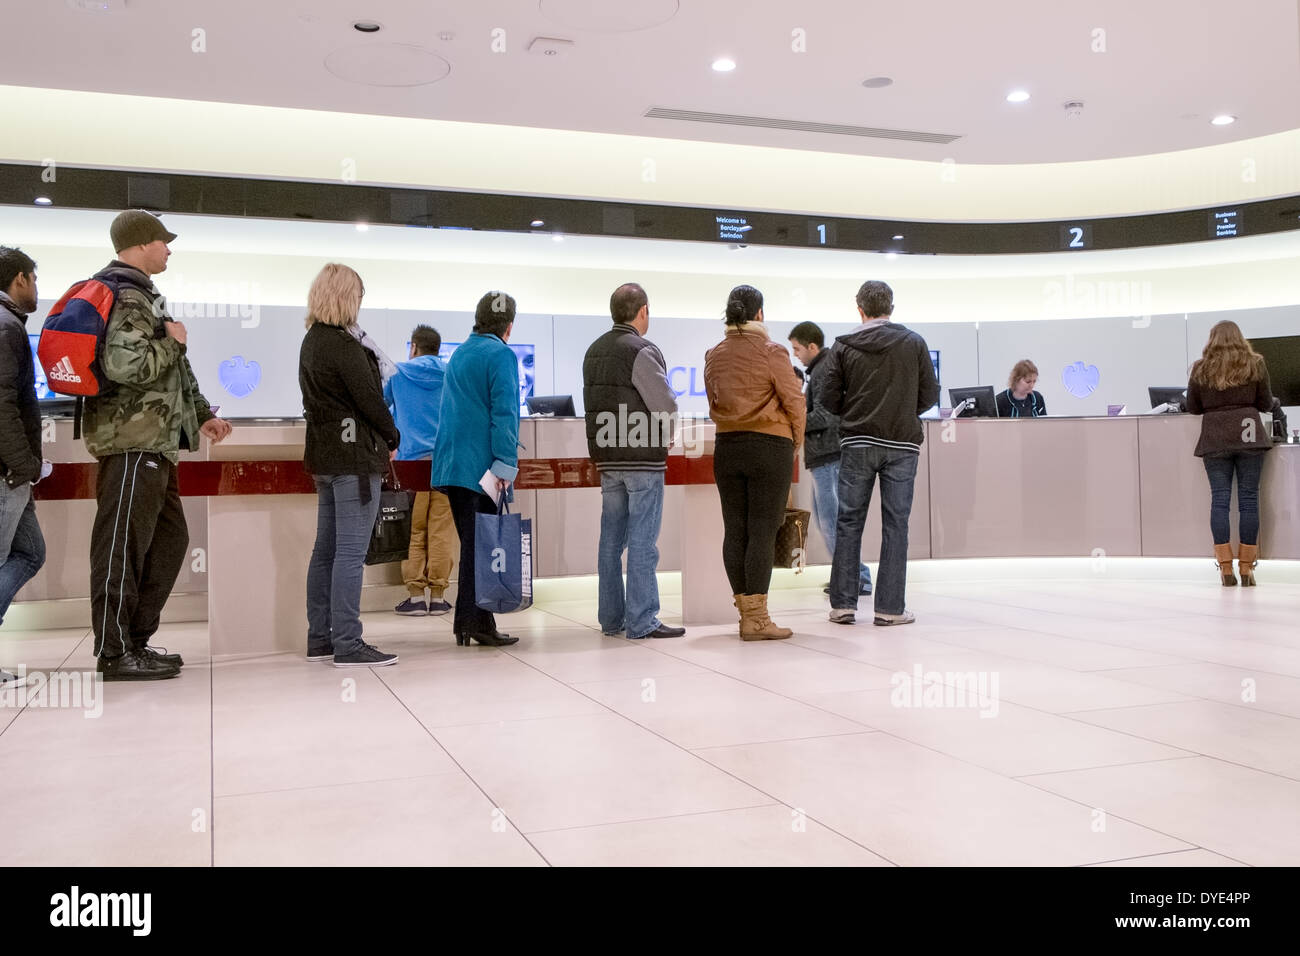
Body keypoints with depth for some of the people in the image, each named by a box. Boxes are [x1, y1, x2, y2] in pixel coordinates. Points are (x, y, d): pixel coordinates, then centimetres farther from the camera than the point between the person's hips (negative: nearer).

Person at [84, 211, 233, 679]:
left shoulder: (142, 295, 23)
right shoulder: (128, 297, -12)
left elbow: (172, 373, 30)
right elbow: (126, 365, -27)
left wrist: (202, 415, 29)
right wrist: (173, 341, -11)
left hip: (153, 442, 11)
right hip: (131, 439, -11)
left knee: (169, 539, 14)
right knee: (123, 544, -6)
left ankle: (136, 639, 20)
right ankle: (115, 653, -1)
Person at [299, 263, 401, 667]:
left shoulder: (311, 342, 15)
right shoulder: (343, 344, -15)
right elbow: (368, 397, -15)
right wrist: (393, 437, 1)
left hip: (324, 454, 10)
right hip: (355, 455, -10)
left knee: (326, 549, 12)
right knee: (351, 552, -8)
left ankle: (319, 639, 18)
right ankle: (347, 645, -5)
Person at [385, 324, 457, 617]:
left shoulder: (398, 373, 6)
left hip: (412, 458, -1)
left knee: (413, 531, 2)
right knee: (441, 531, 2)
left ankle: (416, 596, 1)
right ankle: (438, 596, 3)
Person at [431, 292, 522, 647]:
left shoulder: (459, 354, 18)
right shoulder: (501, 355, -8)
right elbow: (504, 412, -17)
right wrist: (505, 464, -18)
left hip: (452, 464, 8)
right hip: (481, 466, -8)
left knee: (472, 543, 12)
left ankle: (471, 621, 16)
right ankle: (473, 621, -1)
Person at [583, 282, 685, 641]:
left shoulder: (594, 351, 12)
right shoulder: (642, 351, -13)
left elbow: (595, 402, 11)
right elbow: (666, 405, -14)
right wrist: (665, 434, 4)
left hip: (606, 456, 8)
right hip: (643, 456, -8)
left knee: (612, 538, 12)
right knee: (643, 540, -4)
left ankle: (611, 618, 19)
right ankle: (641, 621, -2)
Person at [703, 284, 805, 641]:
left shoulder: (713, 355, 6)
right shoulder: (771, 352, -9)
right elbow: (793, 401, -6)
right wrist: (796, 441, 9)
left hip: (726, 447, 5)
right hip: (770, 447, -5)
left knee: (735, 531, 7)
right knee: (762, 532, -4)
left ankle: (746, 611, 13)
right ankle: (756, 619, -3)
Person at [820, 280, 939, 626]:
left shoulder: (843, 346, 0)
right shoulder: (914, 343, 2)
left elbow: (828, 398, -2)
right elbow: (930, 395, 3)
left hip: (856, 444, 1)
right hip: (902, 444, 0)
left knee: (848, 523, 7)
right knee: (895, 525, 3)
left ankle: (842, 603, 8)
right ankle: (890, 607, 4)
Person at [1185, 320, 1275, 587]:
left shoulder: (1200, 369, 3)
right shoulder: (1254, 364, 4)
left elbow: (1193, 408, 9)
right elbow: (1266, 404, 8)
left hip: (1214, 439, 0)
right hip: (1248, 434, 0)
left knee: (1219, 499, 1)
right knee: (1249, 498, 3)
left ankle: (1226, 567, -1)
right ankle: (1246, 568, 3)